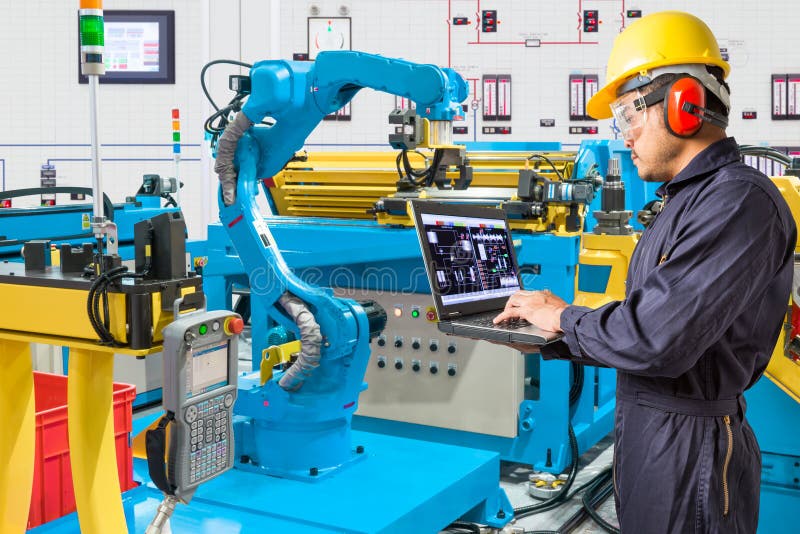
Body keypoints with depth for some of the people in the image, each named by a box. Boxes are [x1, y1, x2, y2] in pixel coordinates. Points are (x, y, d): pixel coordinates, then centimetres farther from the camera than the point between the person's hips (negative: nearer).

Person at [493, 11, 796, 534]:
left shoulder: (739, 201, -20)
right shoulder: (690, 199, 14)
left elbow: (657, 339, -28)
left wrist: (563, 317, -12)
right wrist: (552, 345, 7)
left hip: (690, 450, -9)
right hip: (648, 433, 9)